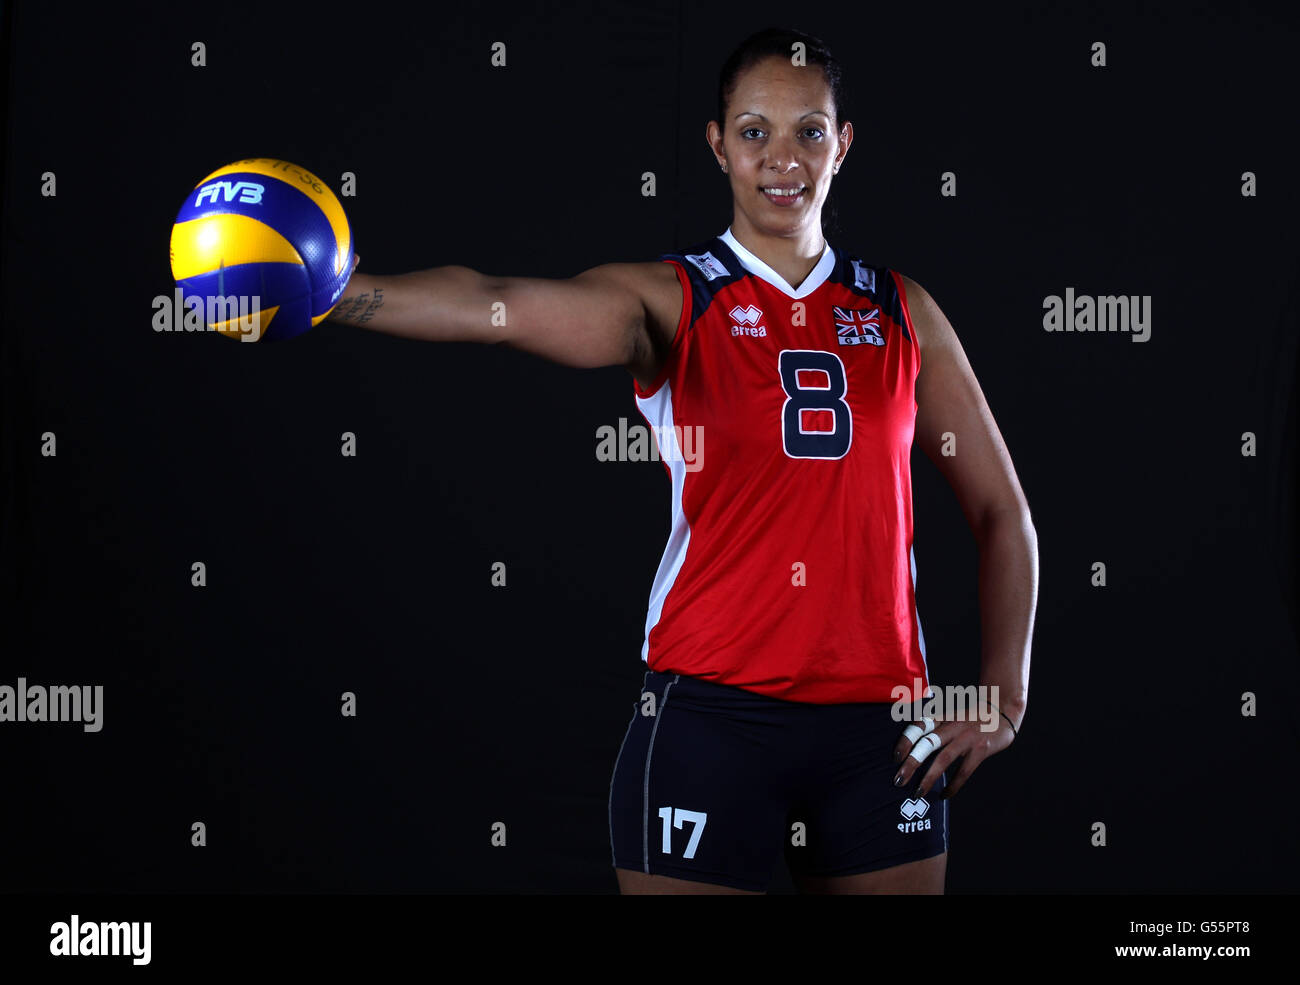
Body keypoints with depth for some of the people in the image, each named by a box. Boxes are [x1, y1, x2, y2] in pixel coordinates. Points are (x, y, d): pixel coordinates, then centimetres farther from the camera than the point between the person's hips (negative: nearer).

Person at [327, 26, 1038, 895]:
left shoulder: (900, 312, 10)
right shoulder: (670, 301, -1)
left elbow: (1003, 512, 14)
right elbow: (497, 307, -20)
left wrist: (1004, 693, 2)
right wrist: (324, 290, -38)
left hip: (879, 726, 3)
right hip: (711, 716, -3)